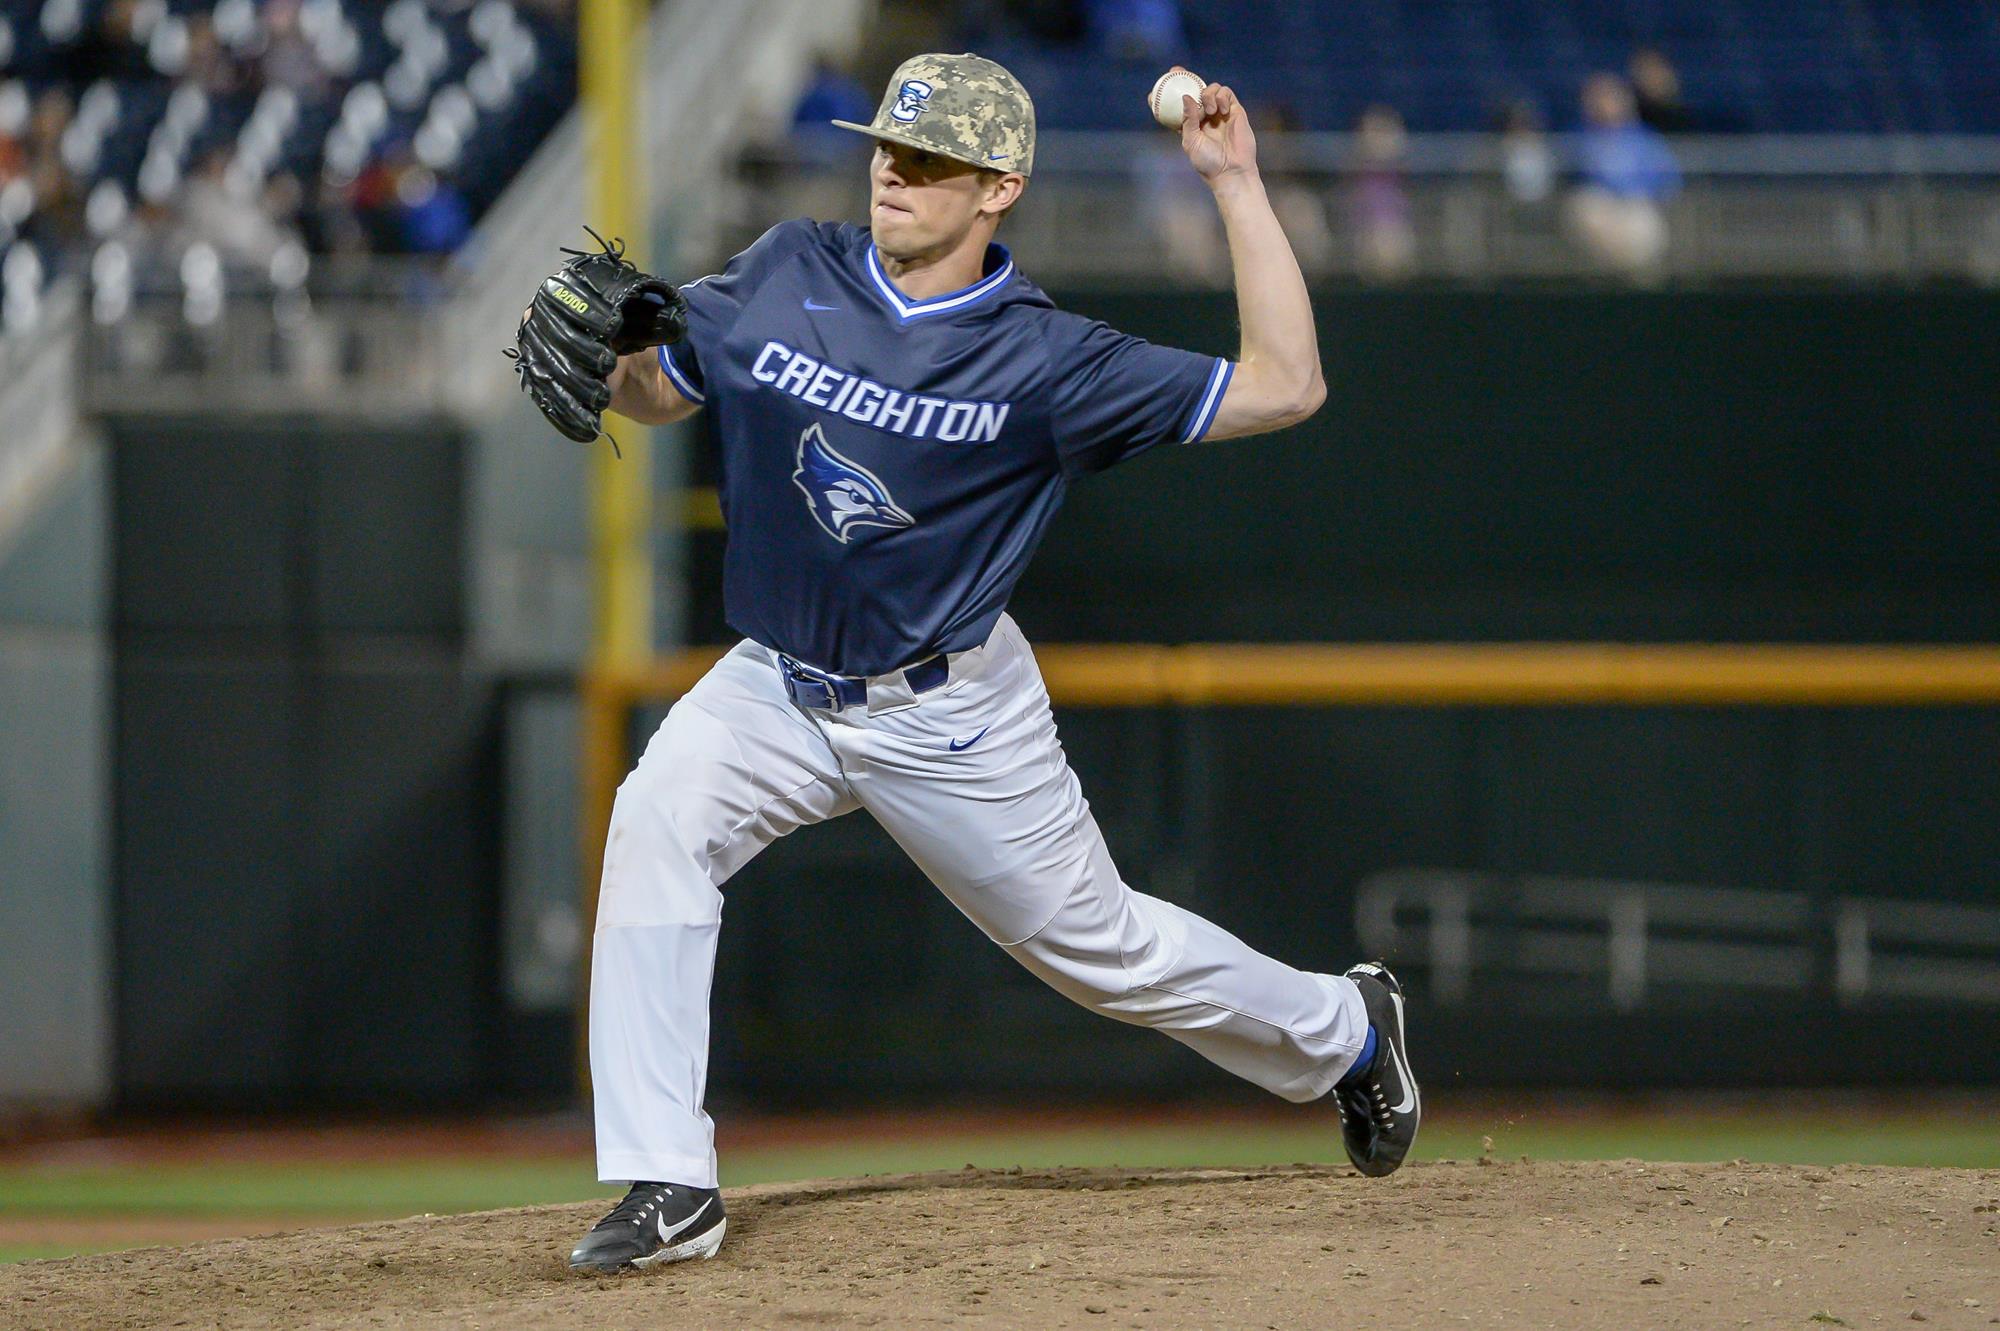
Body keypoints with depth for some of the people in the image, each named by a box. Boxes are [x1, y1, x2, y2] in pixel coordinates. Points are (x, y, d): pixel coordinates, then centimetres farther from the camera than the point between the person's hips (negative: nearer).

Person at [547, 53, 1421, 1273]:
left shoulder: (1042, 358, -15)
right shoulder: (784, 278, -5)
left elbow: (1284, 387, -17)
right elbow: (657, 392, 8)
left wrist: (1237, 183, -20)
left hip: (953, 715, -2)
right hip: (778, 685, 3)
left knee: (1096, 942, 10)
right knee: (658, 820, -25)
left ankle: (1342, 1030, 41)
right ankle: (667, 1188, -23)